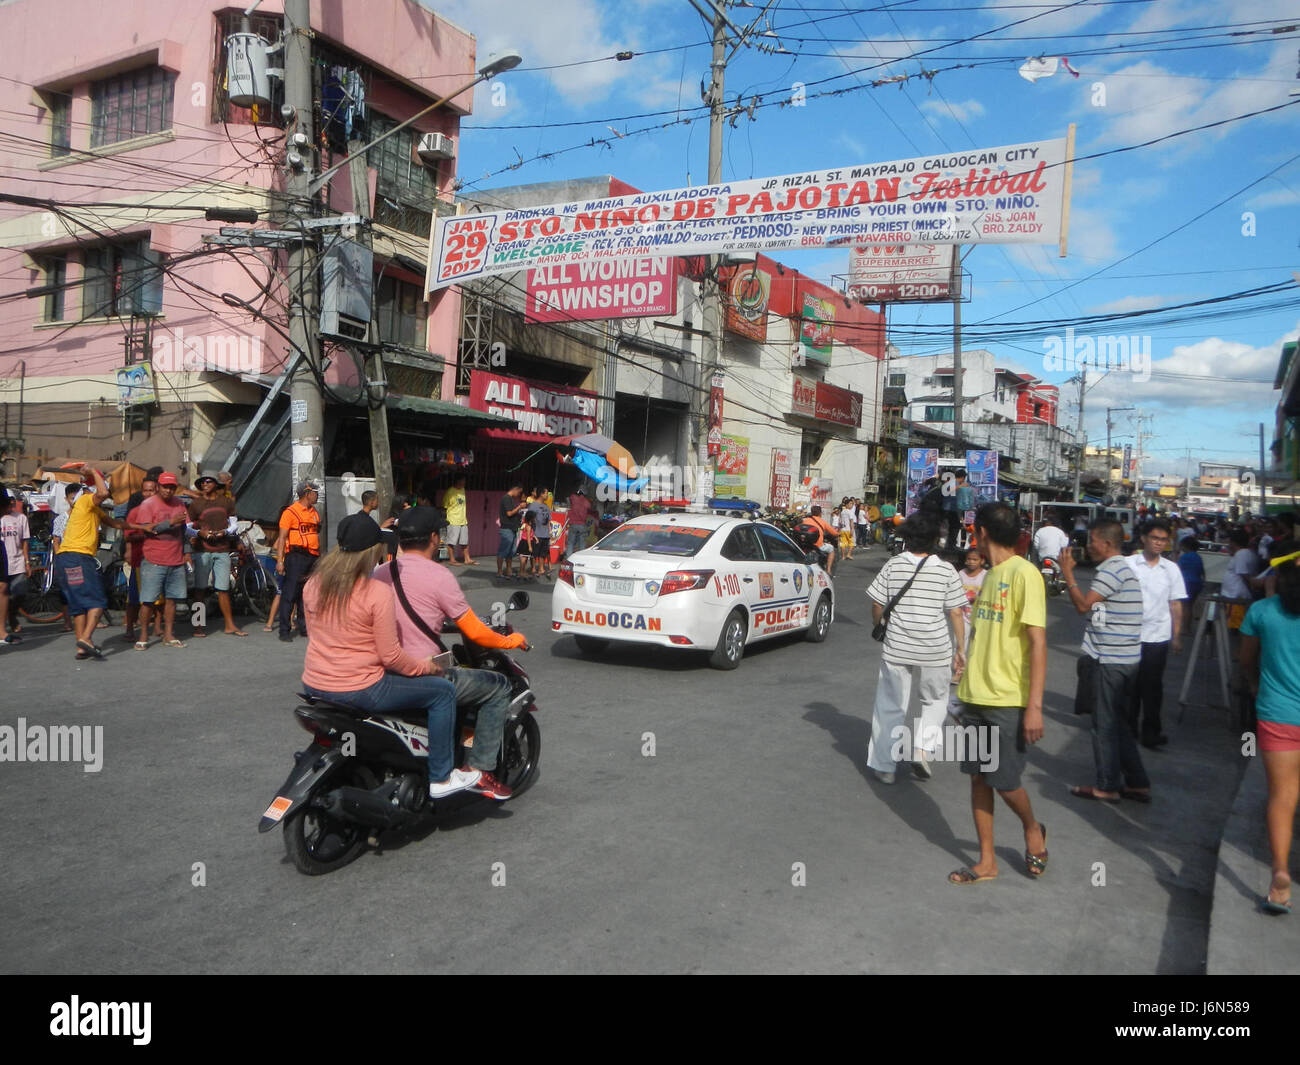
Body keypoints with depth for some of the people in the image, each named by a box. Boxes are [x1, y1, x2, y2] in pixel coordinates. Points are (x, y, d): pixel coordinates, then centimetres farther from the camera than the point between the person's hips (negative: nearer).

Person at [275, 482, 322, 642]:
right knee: (290, 594, -6)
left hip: (313, 558, 7)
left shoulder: (315, 512, 17)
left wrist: (320, 558, 19)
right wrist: (279, 560, -15)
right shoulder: (290, 512, -5)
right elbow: (282, 537, -8)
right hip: (296, 557, -7)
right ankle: (284, 631, -3)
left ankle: (304, 627, 19)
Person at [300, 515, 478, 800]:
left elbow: (313, 631, 13)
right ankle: (441, 778, 12)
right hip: (358, 689, -8)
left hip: (314, 685, 8)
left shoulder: (314, 583, 0)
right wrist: (425, 665, -1)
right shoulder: (379, 592, -19)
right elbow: (389, 655, -18)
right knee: (443, 691, 5)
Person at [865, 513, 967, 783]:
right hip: (936, 649, 0)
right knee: (935, 700, 21)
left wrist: (877, 625, 19)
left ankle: (884, 766, 15)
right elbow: (955, 613, -3)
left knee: (891, 705, 10)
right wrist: (960, 649, 4)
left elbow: (877, 604, 0)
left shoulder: (893, 565, -3)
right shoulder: (946, 570, -3)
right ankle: (923, 749, 1)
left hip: (897, 647, 0)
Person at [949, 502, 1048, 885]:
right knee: (979, 777, 10)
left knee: (1004, 780, 1)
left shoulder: (1023, 573, -14)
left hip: (1008, 700, -8)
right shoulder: (990, 574, 12)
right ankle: (987, 862, 21)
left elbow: (1038, 641, -18)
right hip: (976, 696, 8)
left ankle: (1033, 830, 31)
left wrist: (1035, 706, -21)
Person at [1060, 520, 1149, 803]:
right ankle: (1137, 783, 23)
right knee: (1117, 723, 17)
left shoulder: (1113, 569, -17)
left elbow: (1083, 604, -19)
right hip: (1122, 659, 10)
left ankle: (1107, 786, 10)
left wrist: (1068, 573, -11)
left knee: (1106, 724, 0)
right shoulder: (1121, 567, 16)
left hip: (1110, 661, -10)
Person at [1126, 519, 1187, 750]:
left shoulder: (1172, 569, 5)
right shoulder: (1129, 564, -2)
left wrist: (1177, 637, 6)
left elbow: (1175, 605, 9)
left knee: (1152, 686, 5)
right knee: (1130, 684, 7)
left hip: (1158, 637, 1)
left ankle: (1150, 732, 14)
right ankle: (1128, 728, 22)